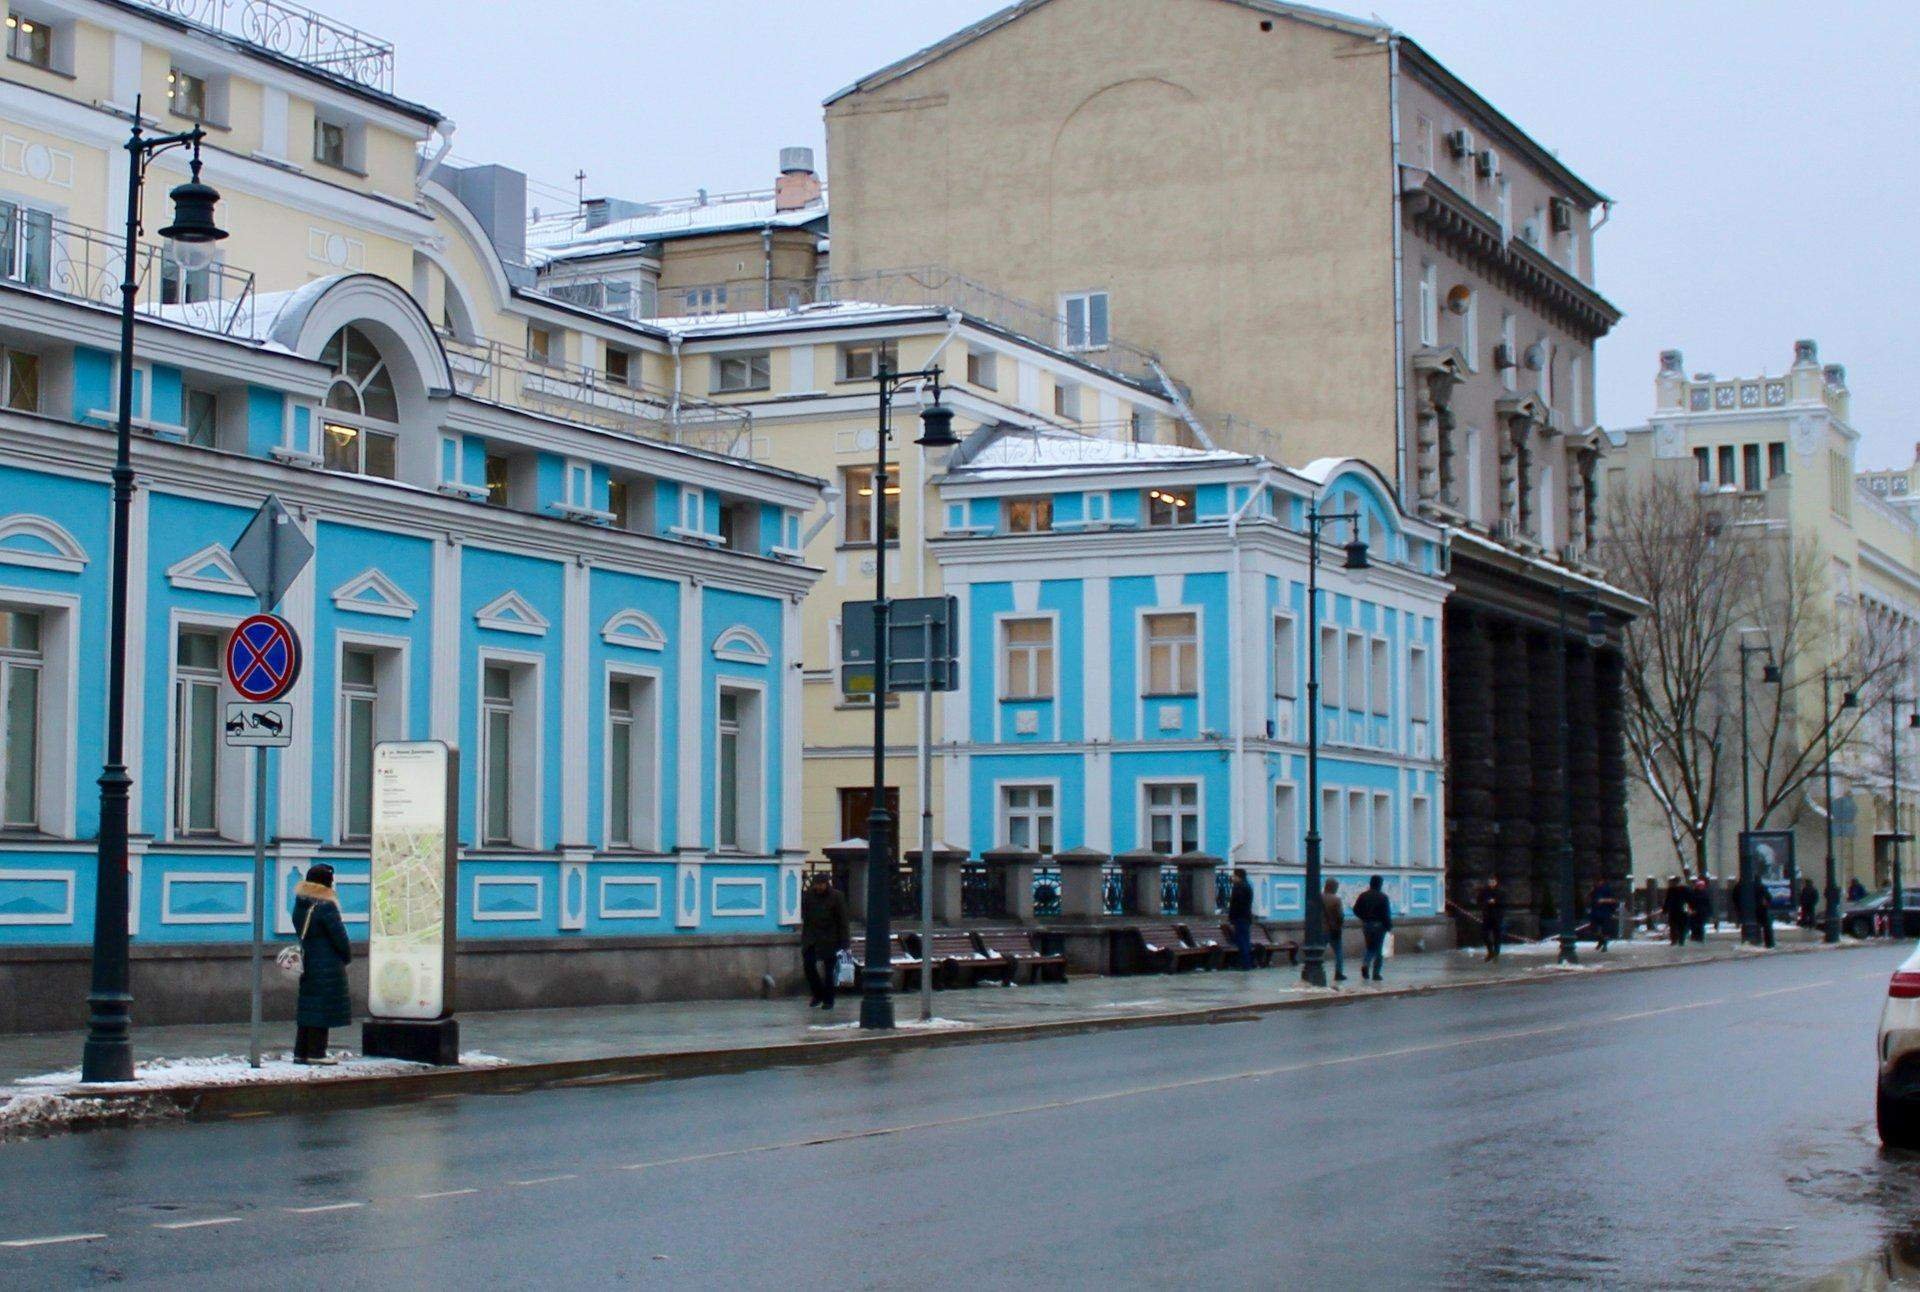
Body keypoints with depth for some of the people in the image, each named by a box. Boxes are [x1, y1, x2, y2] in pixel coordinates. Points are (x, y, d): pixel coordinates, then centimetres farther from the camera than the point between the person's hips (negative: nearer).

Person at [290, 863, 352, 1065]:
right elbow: (340, 937, -14)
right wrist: (347, 957, 2)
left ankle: (301, 1052, 16)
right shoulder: (326, 907, -16)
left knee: (307, 1008, 13)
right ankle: (316, 1054, -2)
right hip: (328, 967, -8)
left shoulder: (300, 906, 8)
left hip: (307, 963, 8)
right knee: (323, 1009, -3)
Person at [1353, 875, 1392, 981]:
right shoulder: (1383, 897, -8)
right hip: (1379, 925, -4)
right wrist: (1389, 925, -2)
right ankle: (1376, 973, 2)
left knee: (1370, 948, 16)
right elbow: (1386, 913, -11)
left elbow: (1356, 910, 4)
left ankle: (1365, 964, -9)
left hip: (1365, 925, 4)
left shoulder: (1363, 896, 3)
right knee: (1378, 950, 5)